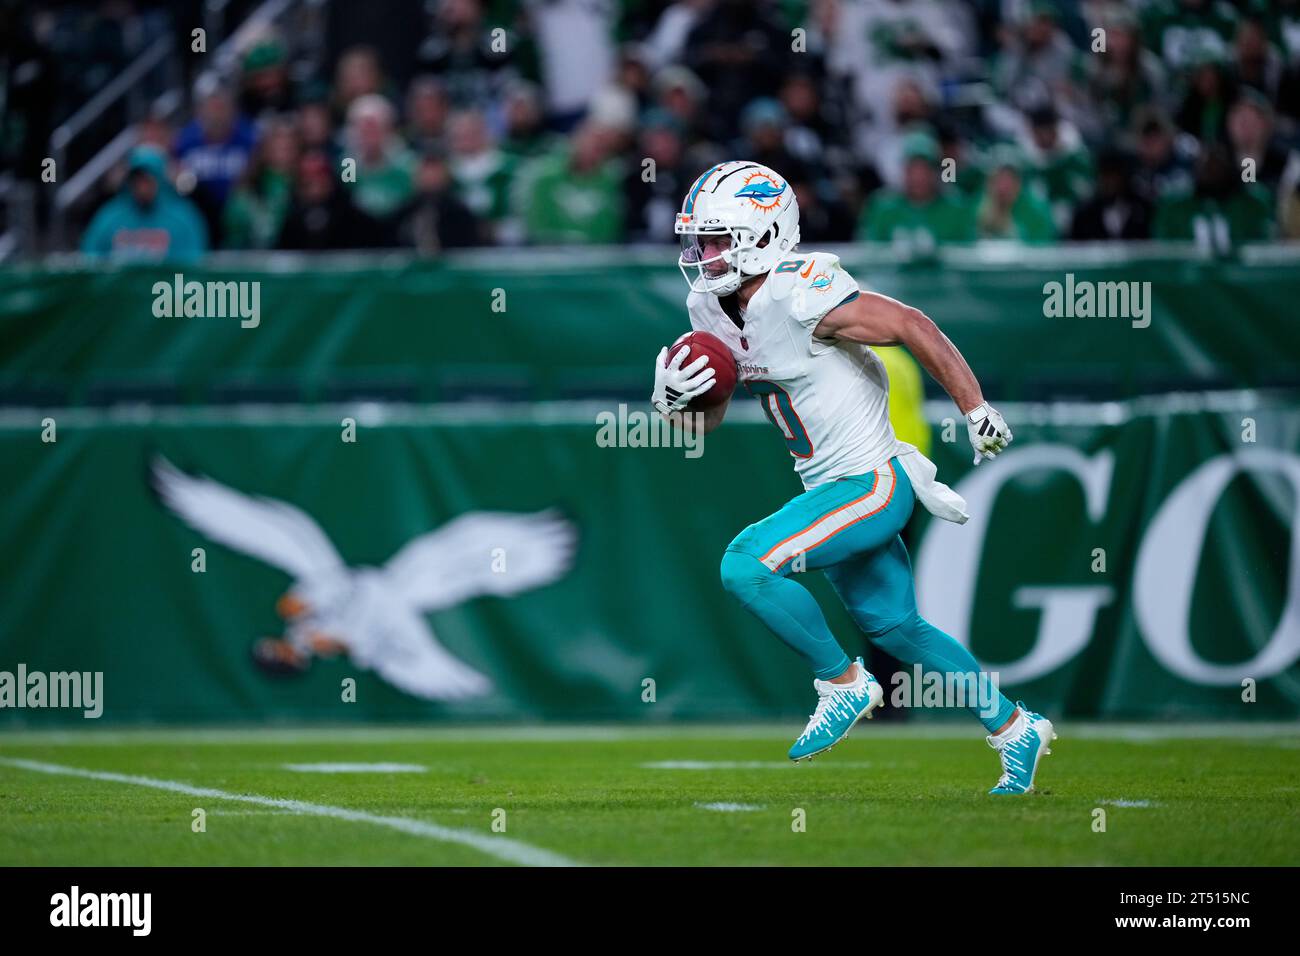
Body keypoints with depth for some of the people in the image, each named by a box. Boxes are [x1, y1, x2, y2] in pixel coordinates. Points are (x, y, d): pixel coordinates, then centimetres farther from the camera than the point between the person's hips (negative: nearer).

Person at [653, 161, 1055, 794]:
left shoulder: (799, 296, -24)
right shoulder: (712, 309, 3)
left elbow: (914, 328, -19)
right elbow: (702, 422, 11)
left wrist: (976, 411, -15)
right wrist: (673, 395, -12)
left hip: (871, 484, -9)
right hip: (833, 487, 9)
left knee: (746, 566, -22)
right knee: (893, 627, 19)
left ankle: (844, 684, -5)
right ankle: (1014, 729, 34)